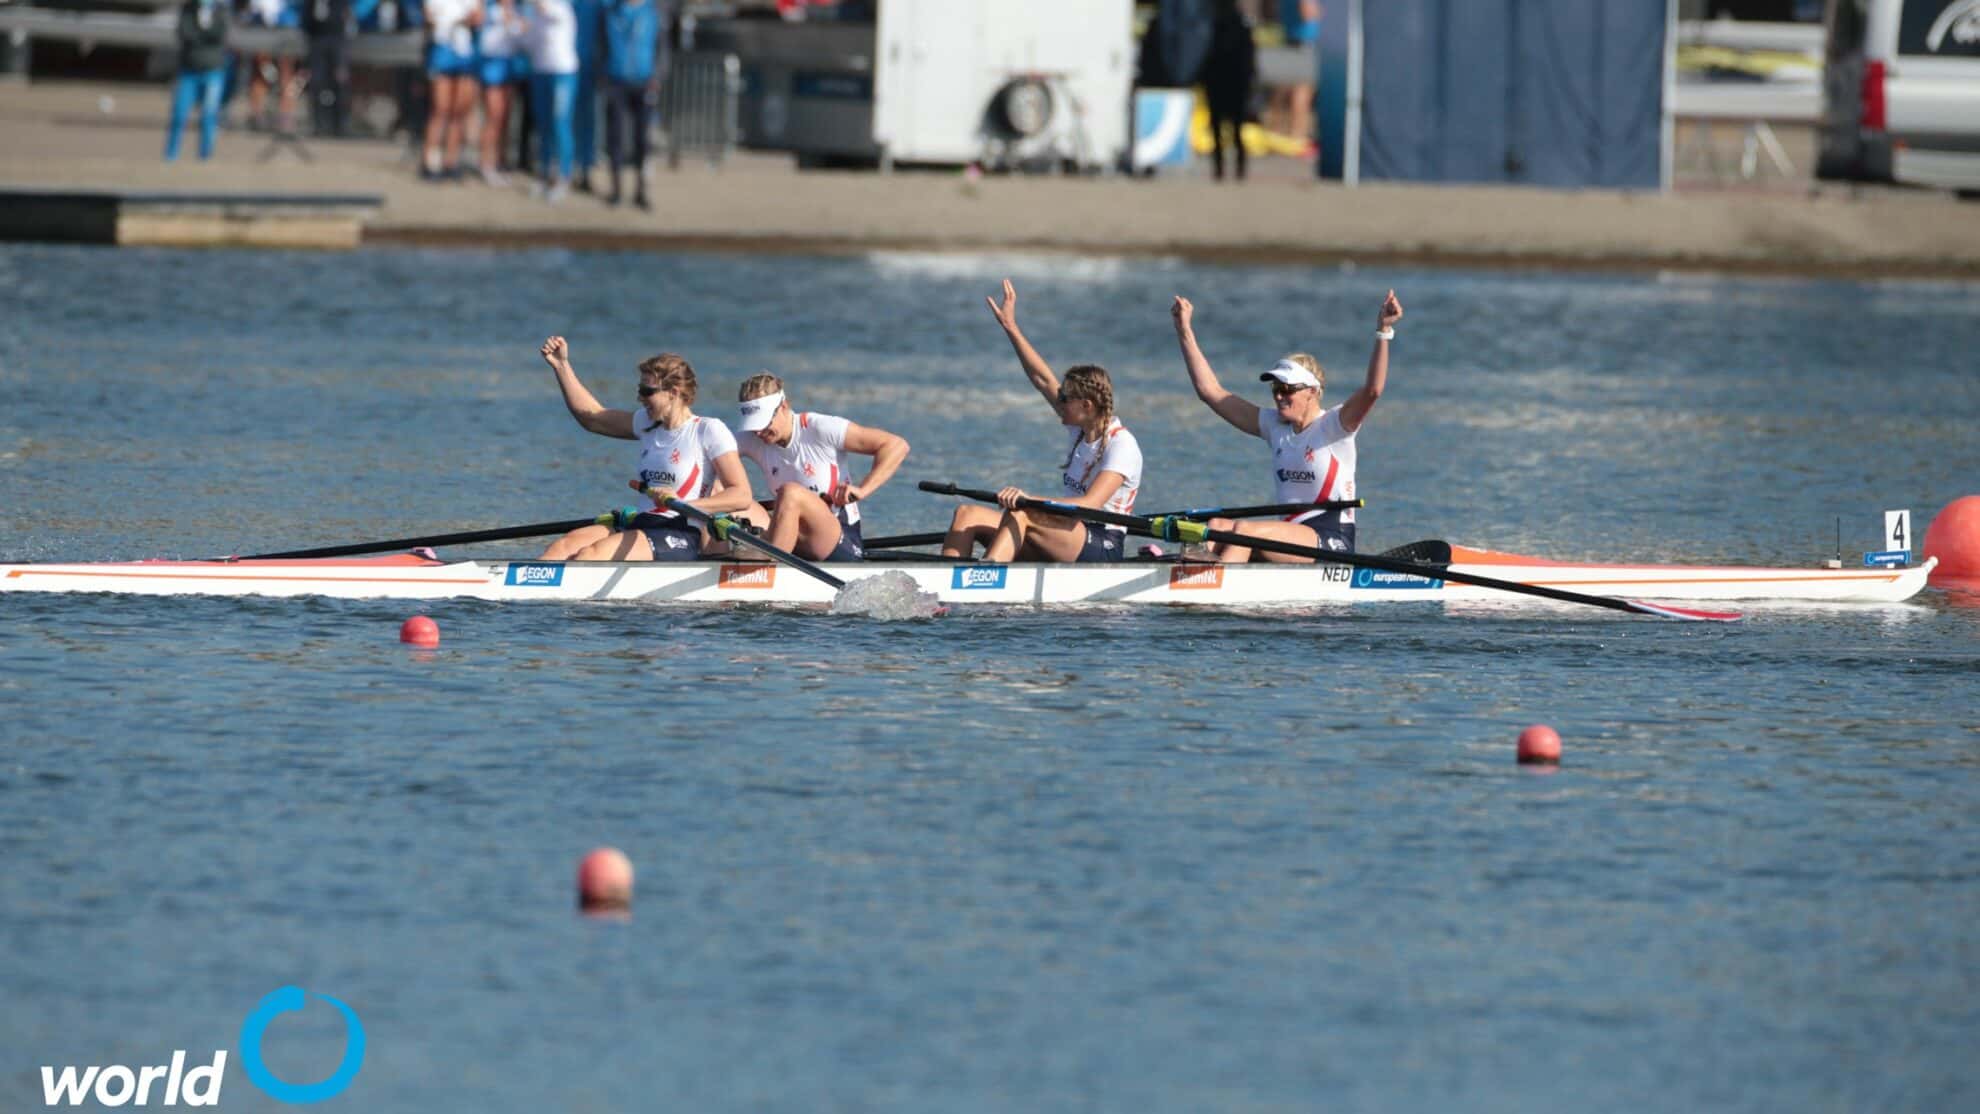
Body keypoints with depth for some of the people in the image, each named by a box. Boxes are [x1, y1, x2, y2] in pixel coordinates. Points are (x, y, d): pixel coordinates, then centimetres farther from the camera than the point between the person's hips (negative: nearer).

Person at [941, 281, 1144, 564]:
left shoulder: (1121, 444, -13)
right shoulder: (1083, 431, 12)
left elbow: (1090, 504, -26)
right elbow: (1042, 380, 17)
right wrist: (1011, 328, 15)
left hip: (1101, 547, -9)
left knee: (1020, 514, -35)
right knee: (967, 515, -7)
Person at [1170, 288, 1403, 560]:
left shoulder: (1334, 425, -3)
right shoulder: (1274, 425, 15)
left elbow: (1372, 390, -21)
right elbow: (1210, 391, 16)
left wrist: (1383, 332, -31)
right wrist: (1184, 330, 14)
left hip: (1332, 540, -6)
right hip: (1290, 534, 6)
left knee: (1245, 530, -30)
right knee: (1217, 526, -20)